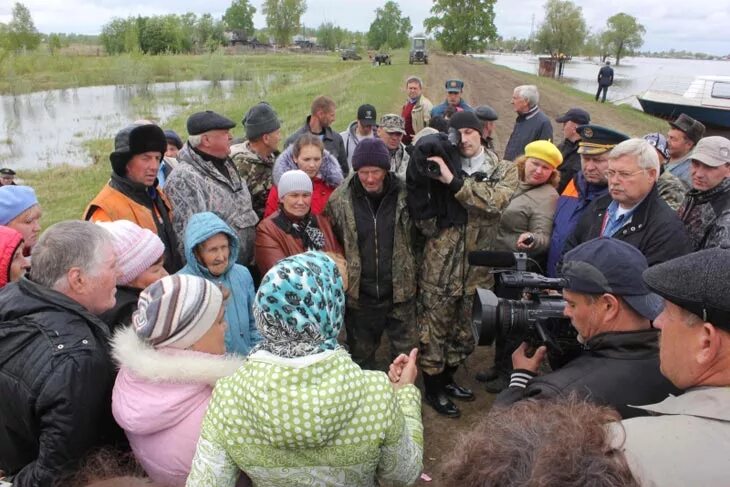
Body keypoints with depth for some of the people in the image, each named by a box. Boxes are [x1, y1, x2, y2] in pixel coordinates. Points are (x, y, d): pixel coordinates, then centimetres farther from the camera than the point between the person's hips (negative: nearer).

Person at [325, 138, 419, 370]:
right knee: (361, 355, 20)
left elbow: (420, 235, 2)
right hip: (359, 295, 1)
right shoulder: (339, 199, -9)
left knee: (405, 356, 12)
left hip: (400, 292, 0)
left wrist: (412, 273, 0)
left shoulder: (405, 195, -9)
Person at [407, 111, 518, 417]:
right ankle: (433, 389, 27)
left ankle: (447, 378, 41)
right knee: (434, 330, 6)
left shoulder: (504, 171, 3)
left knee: (464, 331, 18)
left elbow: (495, 200, -21)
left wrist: (453, 180, -25)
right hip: (440, 267, -2)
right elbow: (424, 217, -5)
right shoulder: (442, 167, 1)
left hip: (477, 268, 2)